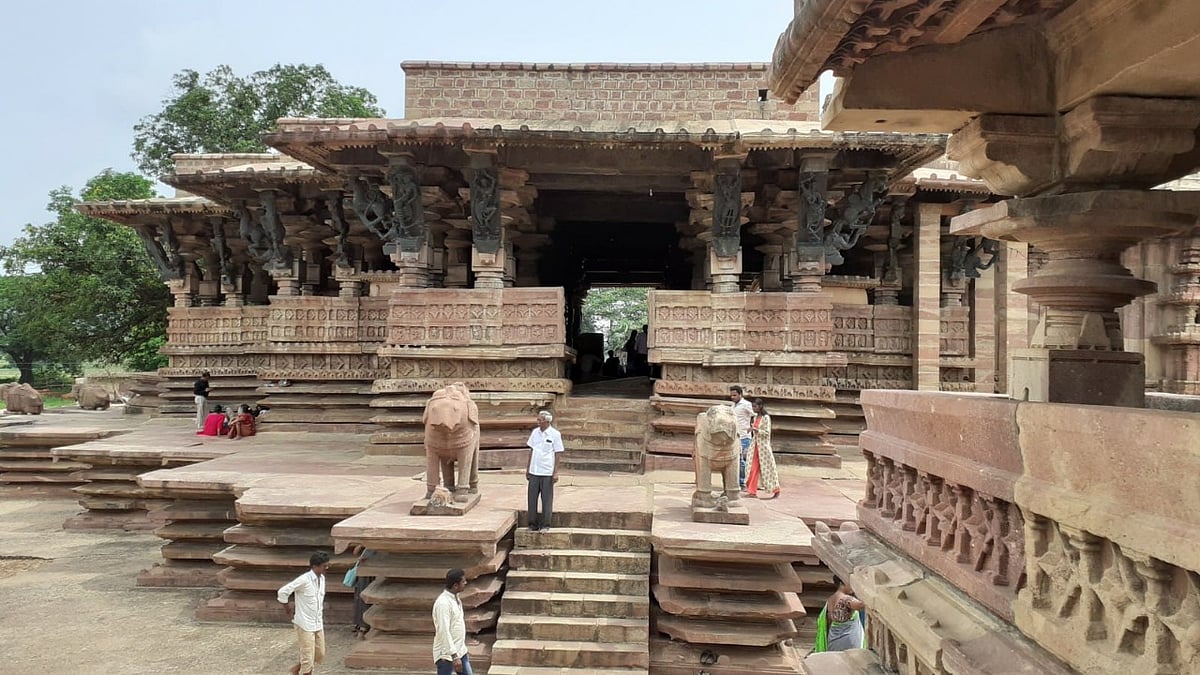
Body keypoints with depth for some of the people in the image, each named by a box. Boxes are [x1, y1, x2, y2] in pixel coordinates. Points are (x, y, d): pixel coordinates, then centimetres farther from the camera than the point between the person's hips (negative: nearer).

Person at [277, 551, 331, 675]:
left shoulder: (322, 578, 3)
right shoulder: (304, 580, -21)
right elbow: (282, 592, -20)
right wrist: (289, 610, -8)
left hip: (318, 624, 8)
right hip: (305, 625, -8)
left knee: (320, 655, 15)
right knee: (308, 658, -2)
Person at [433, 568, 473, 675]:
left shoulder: (455, 599, 7)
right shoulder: (443, 603, -23)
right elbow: (444, 631, -26)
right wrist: (454, 656, -27)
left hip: (460, 652, 9)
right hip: (447, 654, -9)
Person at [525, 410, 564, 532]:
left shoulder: (555, 434, -6)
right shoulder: (535, 432, 6)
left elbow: (557, 454, -4)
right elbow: (531, 450, 13)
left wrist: (556, 473, -8)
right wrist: (528, 469, 13)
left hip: (547, 472, -4)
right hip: (534, 471, 4)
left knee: (546, 499, 2)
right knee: (532, 498, 6)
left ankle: (545, 525, 12)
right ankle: (533, 524, 16)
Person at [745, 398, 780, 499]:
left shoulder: (766, 417, -11)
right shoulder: (755, 417, 11)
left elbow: (767, 433, -14)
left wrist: (756, 430, -25)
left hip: (763, 445, -7)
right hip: (755, 445, 7)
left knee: (766, 468, 1)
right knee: (753, 468, 2)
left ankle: (776, 490, 14)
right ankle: (752, 491, 5)